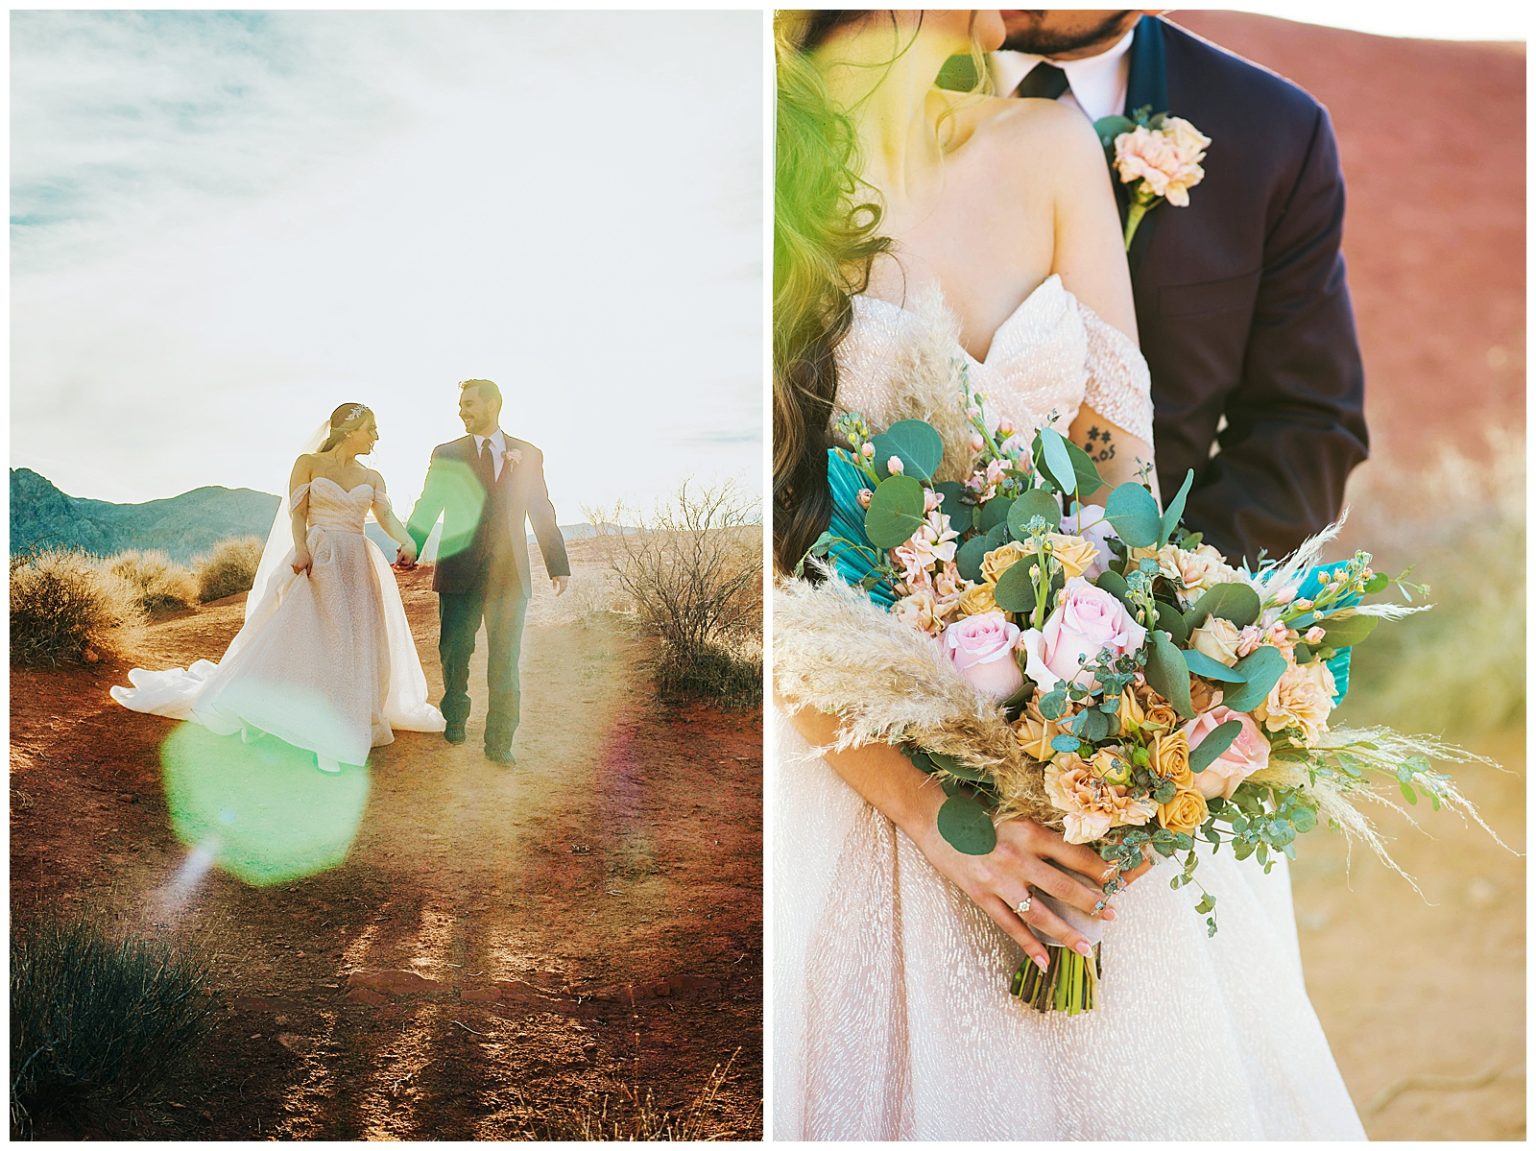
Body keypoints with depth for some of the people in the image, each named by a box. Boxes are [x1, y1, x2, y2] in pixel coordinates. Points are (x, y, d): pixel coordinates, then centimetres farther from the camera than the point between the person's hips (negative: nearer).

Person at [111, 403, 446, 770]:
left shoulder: (372, 478, 13)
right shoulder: (308, 463, 4)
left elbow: (387, 517, -1)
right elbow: (297, 513, -3)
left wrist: (406, 541, -23)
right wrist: (300, 548, -21)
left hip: (358, 570, 4)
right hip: (316, 564, -4)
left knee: (353, 651, 0)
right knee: (298, 639, -11)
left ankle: (335, 735, 5)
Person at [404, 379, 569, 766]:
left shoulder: (528, 455, 8)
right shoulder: (446, 455, 7)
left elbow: (542, 513, 10)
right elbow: (427, 509, 5)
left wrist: (558, 566, 8)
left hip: (509, 574, 0)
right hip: (460, 572, 0)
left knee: (505, 662, 0)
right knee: (454, 655, 5)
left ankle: (499, 742, 7)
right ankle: (454, 726, 25)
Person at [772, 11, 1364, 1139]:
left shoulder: (1048, 152, -2)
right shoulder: (779, 203, -14)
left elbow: (1123, 457, -2)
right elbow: (774, 602, -14)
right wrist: (931, 814, -18)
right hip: (870, 750, -3)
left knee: (1158, 1065, 15)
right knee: (930, 1085, 11)